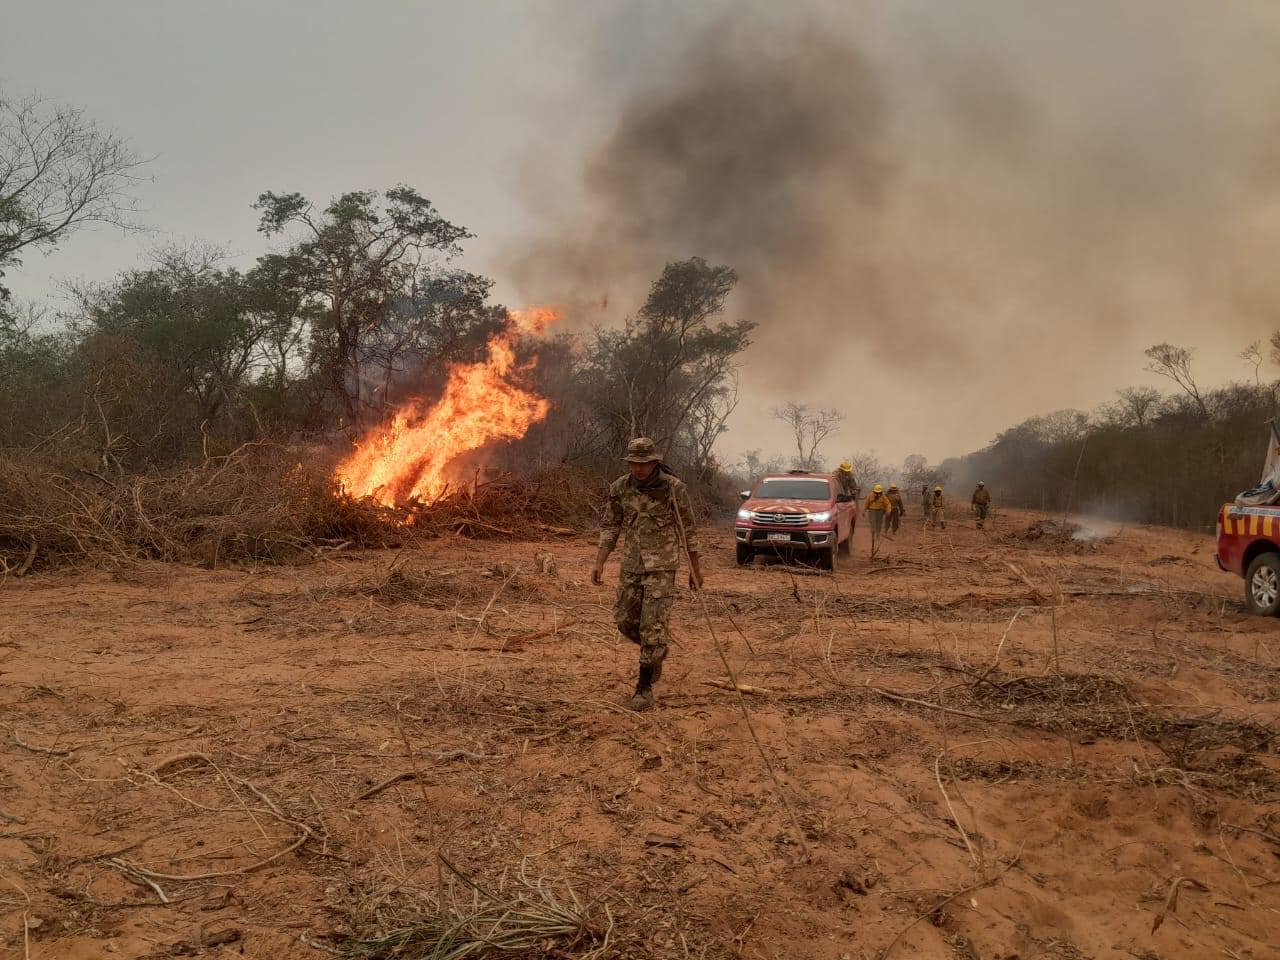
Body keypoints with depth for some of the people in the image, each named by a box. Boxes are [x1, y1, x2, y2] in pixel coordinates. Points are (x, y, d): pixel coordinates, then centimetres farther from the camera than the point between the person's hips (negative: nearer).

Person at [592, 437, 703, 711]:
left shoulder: (674, 488, -13)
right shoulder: (620, 488, -3)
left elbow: (688, 529, -4)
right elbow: (610, 527, 5)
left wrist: (696, 569, 0)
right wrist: (599, 563, -4)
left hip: (662, 565, -4)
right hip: (632, 564, 5)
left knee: (653, 625, -9)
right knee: (625, 620, 8)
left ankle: (645, 688, 0)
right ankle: (657, 652, 38)